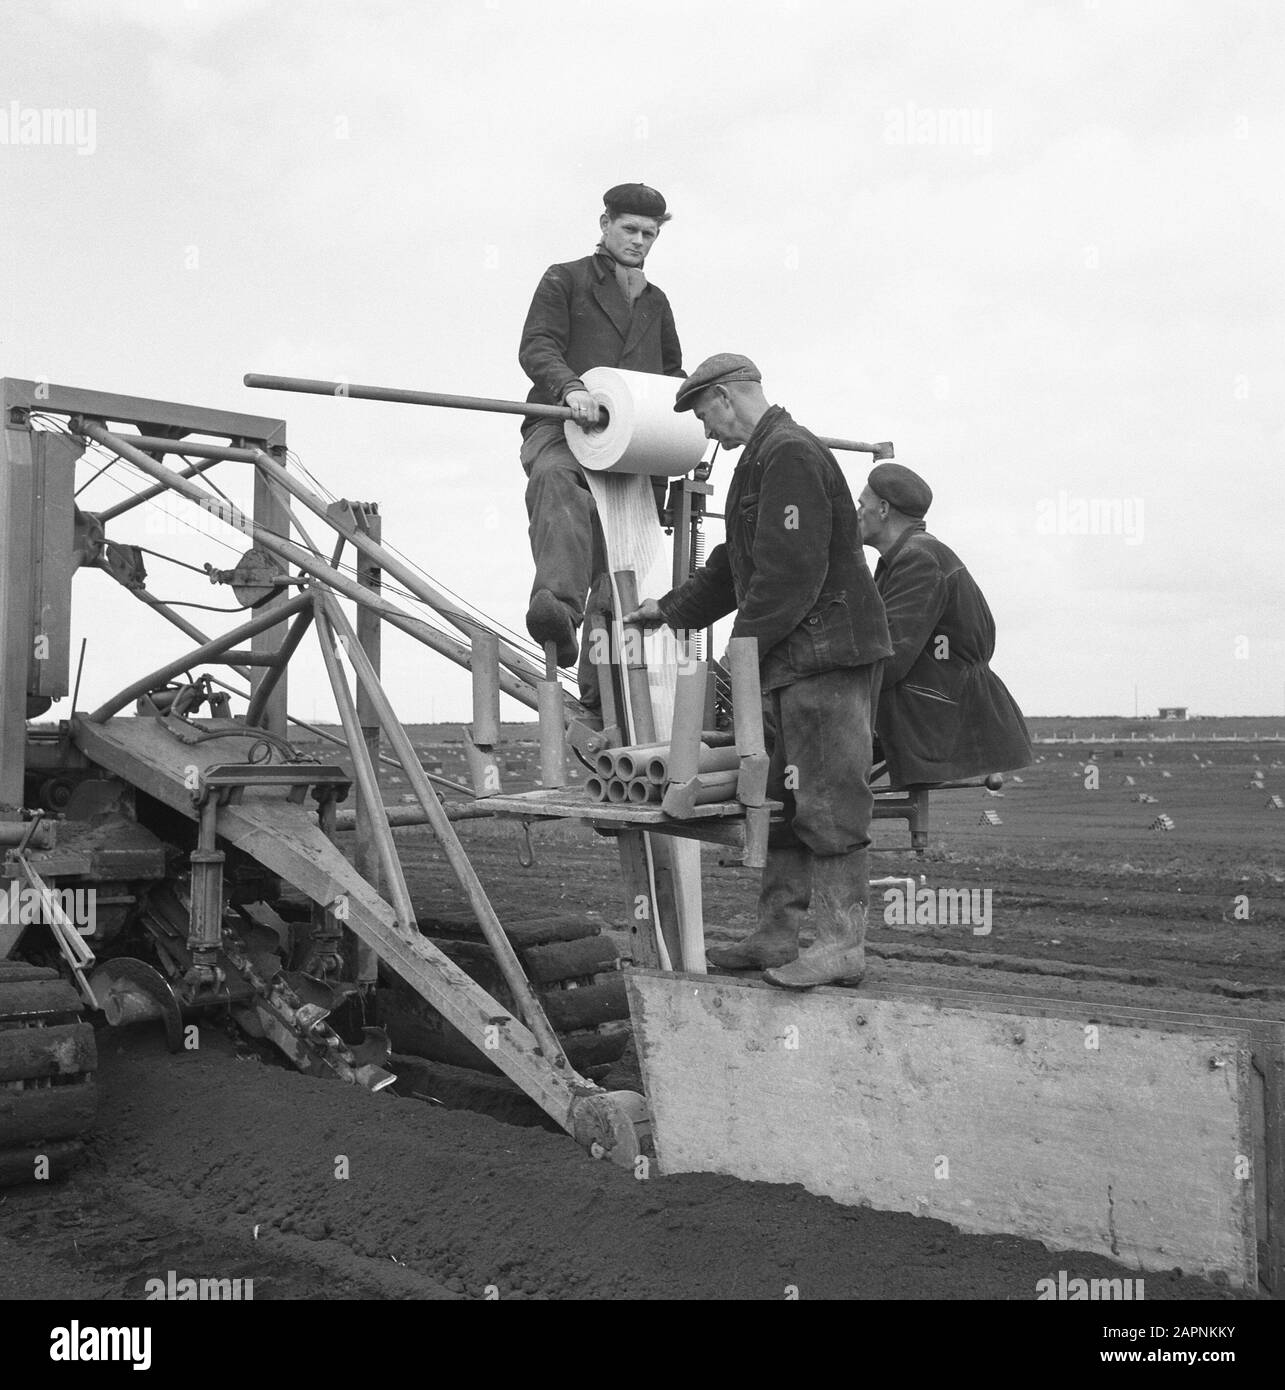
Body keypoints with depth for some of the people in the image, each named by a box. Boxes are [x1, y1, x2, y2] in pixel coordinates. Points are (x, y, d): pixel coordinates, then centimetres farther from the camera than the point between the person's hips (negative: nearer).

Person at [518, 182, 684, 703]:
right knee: (557, 479, -42)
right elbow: (536, 347, -3)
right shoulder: (565, 280, 12)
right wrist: (570, 388, -24)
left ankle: (601, 693, 3)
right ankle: (556, 603, -63)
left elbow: (671, 372, 39)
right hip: (559, 429, -5)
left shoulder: (656, 303, 29)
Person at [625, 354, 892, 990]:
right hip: (793, 658, 11)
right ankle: (775, 937, 19)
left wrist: (744, 646, -14)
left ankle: (841, 945, -2)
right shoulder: (764, 458, 21)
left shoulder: (791, 455, -12)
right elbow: (737, 565, 29)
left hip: (826, 652, -11)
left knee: (828, 800, -8)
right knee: (782, 801, 12)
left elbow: (790, 571, -20)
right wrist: (670, 608, 31)